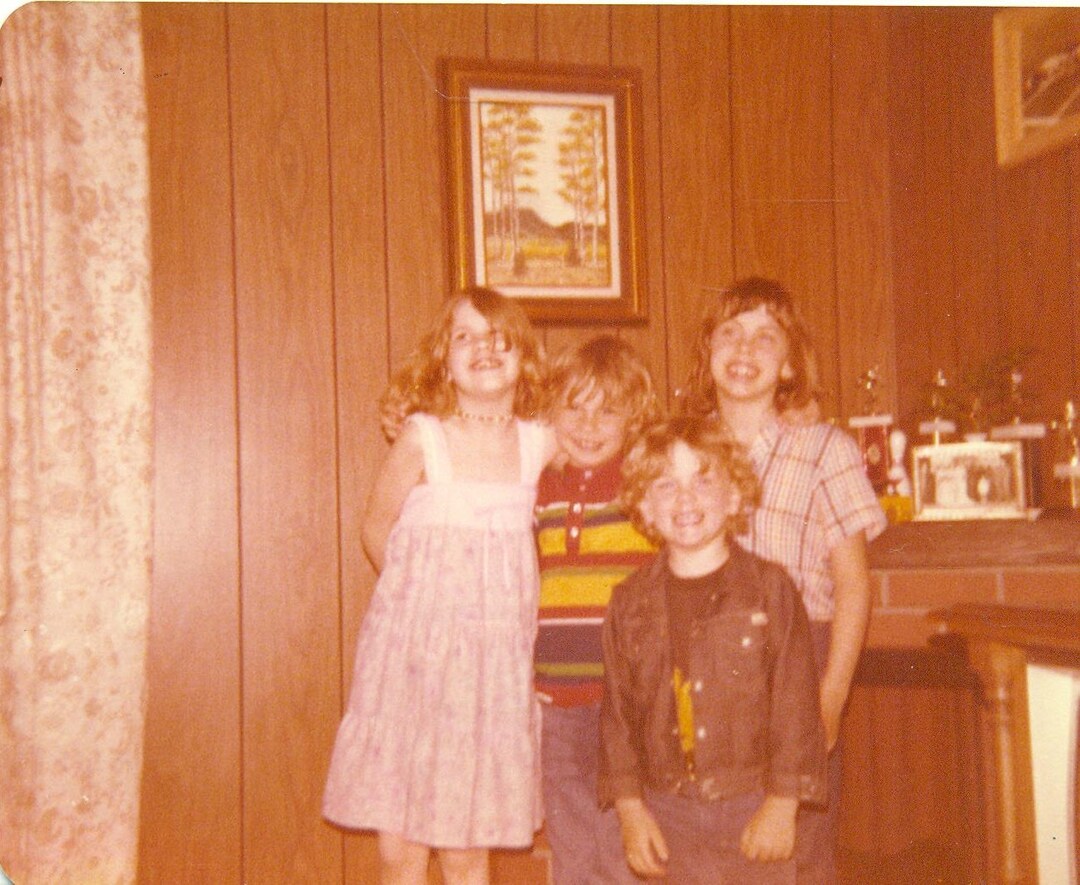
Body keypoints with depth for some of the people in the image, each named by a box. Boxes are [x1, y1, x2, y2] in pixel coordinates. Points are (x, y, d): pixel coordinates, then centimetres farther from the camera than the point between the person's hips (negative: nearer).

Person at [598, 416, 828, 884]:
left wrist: (782, 805, -10)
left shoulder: (769, 589, -6)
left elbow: (796, 703, -7)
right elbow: (617, 710, 5)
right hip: (670, 812, 2)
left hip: (755, 809, -2)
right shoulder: (630, 602, 2)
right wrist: (630, 808, 1)